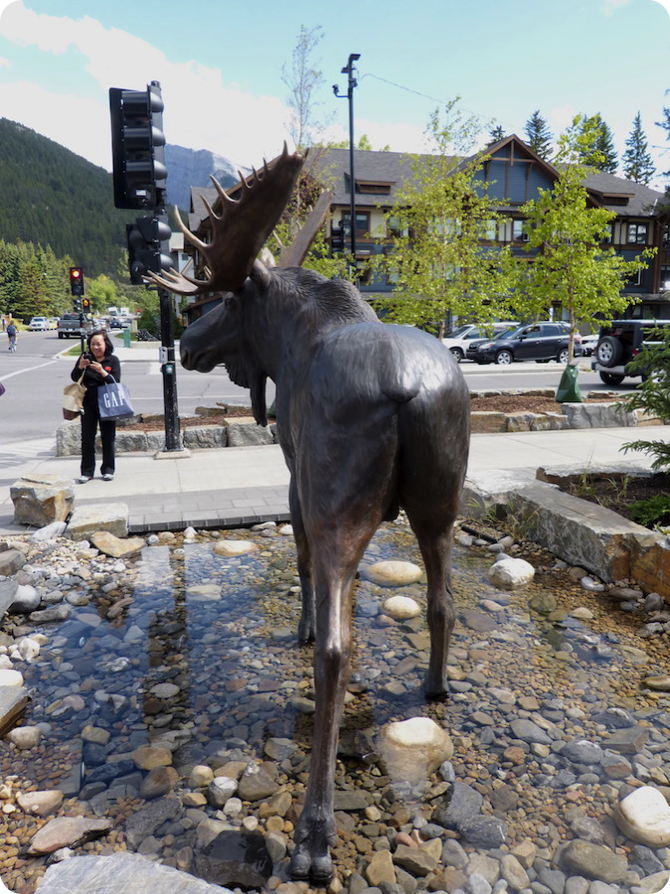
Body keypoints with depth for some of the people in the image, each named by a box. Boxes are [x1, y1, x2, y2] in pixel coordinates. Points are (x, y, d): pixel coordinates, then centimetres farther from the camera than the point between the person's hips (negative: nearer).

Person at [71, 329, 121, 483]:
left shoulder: (113, 360, 0)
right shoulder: (85, 358, 4)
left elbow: (116, 382, -10)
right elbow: (74, 378, -1)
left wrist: (102, 371, -24)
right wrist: (80, 367, -20)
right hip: (88, 403, 1)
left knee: (108, 438, 5)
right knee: (87, 438, 1)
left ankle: (108, 469, 16)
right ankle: (87, 471, 7)